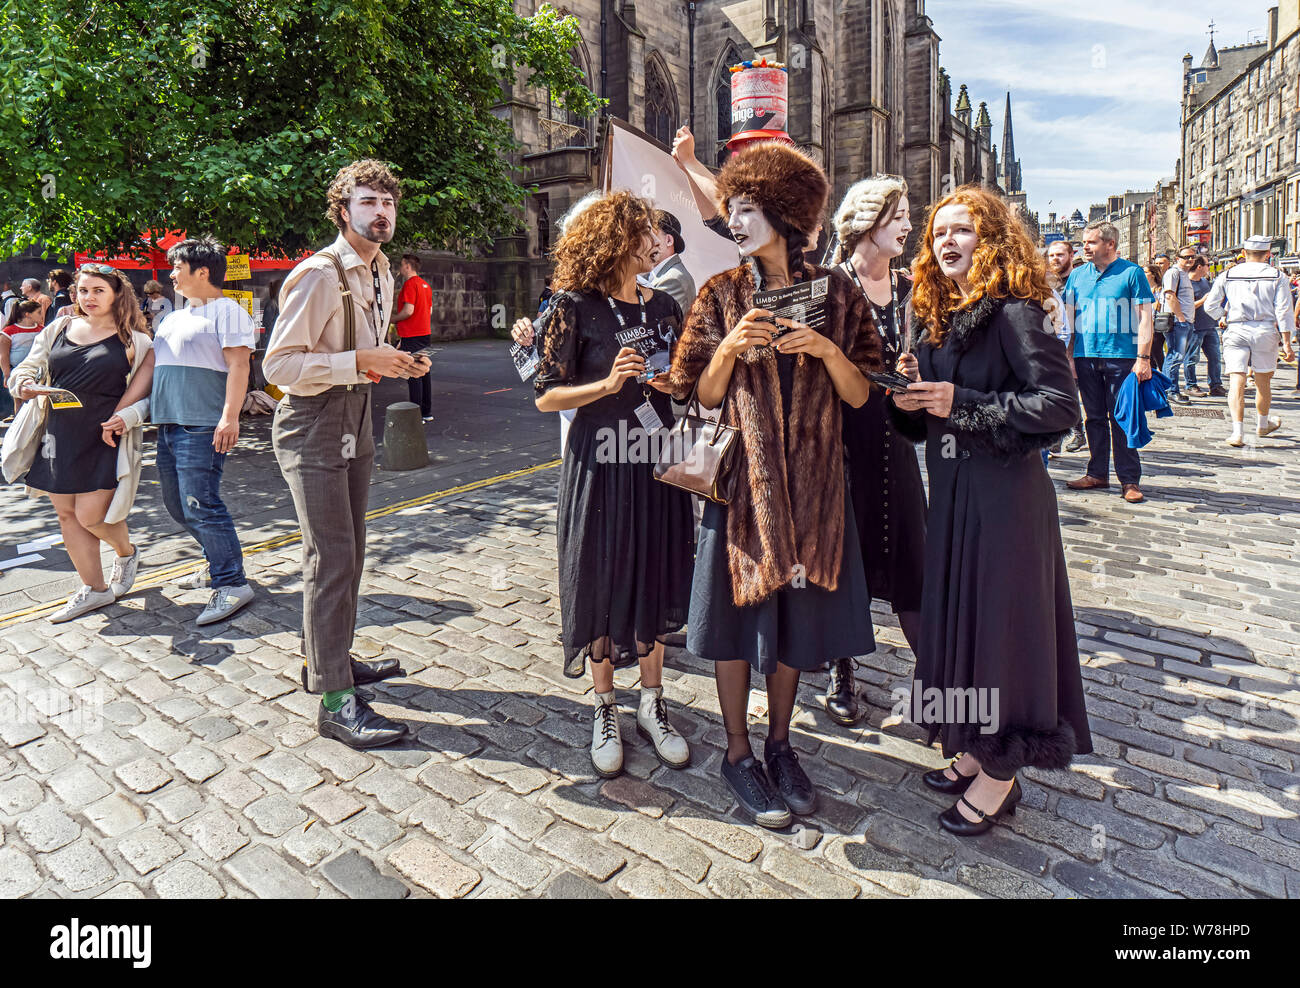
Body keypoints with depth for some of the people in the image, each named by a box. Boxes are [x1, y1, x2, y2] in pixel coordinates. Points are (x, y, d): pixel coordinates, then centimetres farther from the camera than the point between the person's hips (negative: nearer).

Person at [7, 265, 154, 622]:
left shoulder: (133, 339, 0)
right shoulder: (58, 329, 11)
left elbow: (148, 387, -3)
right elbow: (28, 367, 16)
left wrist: (126, 417, -17)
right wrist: (24, 384, -6)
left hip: (106, 440, -5)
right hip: (60, 437, 5)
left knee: (91, 515, -8)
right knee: (67, 514, 8)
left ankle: (127, 552, 26)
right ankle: (94, 589, 20)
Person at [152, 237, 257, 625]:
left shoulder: (226, 310, -4)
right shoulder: (172, 318, 23)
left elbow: (238, 365, -14)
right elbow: (155, 365, 28)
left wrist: (230, 417, -24)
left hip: (203, 426, -10)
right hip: (169, 424, 10)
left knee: (199, 505, -14)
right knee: (177, 505, 13)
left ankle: (232, 584, -8)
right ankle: (219, 563, 27)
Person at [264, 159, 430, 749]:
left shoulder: (381, 273, 12)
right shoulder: (317, 276, -16)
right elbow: (278, 365, -20)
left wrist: (395, 364, 3)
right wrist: (359, 362, -26)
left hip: (355, 416, 9)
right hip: (313, 423, -9)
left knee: (347, 551, 17)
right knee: (332, 557, -10)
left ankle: (328, 659, 34)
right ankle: (335, 701, -2)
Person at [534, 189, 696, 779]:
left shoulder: (664, 306, 9)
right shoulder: (577, 307, -5)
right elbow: (546, 397, -7)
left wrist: (675, 383, -4)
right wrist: (607, 384, -20)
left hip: (656, 458, 5)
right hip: (600, 461, -4)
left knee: (656, 577, 9)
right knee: (604, 581, 4)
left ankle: (652, 703, 25)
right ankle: (605, 712, 22)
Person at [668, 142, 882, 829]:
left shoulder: (833, 292, 5)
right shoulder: (723, 295, 3)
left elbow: (858, 394, 1)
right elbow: (704, 395, 0)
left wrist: (825, 348, -16)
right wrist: (731, 347, -17)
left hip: (811, 478, 2)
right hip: (742, 476, -1)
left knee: (797, 611, 10)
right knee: (739, 609, 4)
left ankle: (779, 745, 30)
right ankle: (738, 754, 22)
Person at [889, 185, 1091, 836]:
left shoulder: (1014, 313, -13)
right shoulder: (940, 320, 10)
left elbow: (1060, 406, -20)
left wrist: (962, 404, -22)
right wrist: (913, 395, -5)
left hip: (1006, 493, -8)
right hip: (953, 490, 8)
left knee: (1001, 620, 1)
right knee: (959, 615, 14)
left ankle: (1001, 776, 18)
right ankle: (975, 751, 31)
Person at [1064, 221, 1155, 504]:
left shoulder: (1131, 273, 0)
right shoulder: (1077, 275, 11)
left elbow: (1144, 317, -3)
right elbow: (1069, 316, 14)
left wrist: (1143, 357, -11)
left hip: (1122, 357, -4)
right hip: (1086, 356, 4)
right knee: (1094, 417, 10)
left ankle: (1130, 479, 6)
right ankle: (1097, 473, 19)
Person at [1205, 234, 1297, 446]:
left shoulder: (1227, 275, 2)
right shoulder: (1276, 276, 1)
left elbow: (1210, 306, 5)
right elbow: (1284, 311, -3)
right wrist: (1287, 343, -1)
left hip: (1236, 331, 0)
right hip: (1265, 331, 1)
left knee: (1237, 383, -5)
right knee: (1263, 382, 17)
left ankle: (1237, 432, -18)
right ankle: (1262, 424, 37)